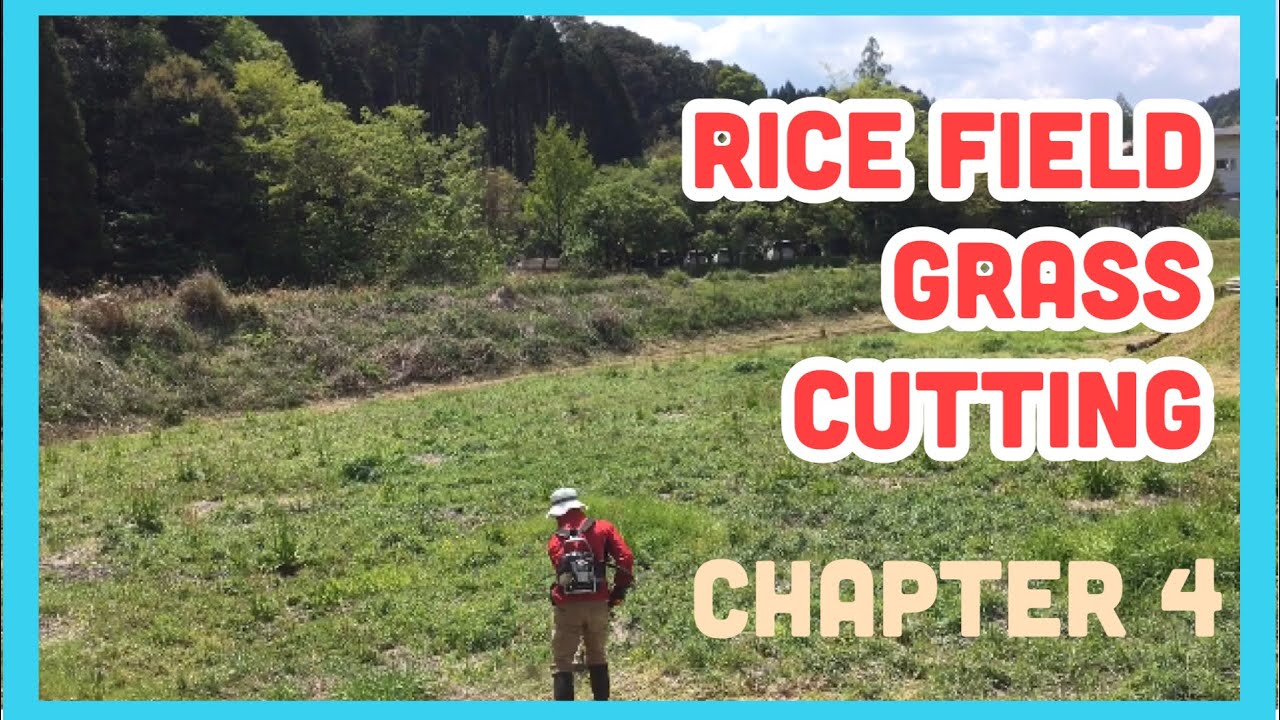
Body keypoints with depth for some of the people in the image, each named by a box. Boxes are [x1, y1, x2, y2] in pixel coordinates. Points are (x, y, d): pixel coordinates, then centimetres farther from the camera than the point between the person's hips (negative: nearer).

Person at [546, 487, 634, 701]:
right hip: (597, 604, 1)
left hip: (567, 606, -1)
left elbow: (560, 569, 4)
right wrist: (620, 590, 3)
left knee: (562, 661, 6)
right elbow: (625, 557, -7)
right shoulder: (603, 528, 0)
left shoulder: (555, 541, 3)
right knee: (597, 656, 19)